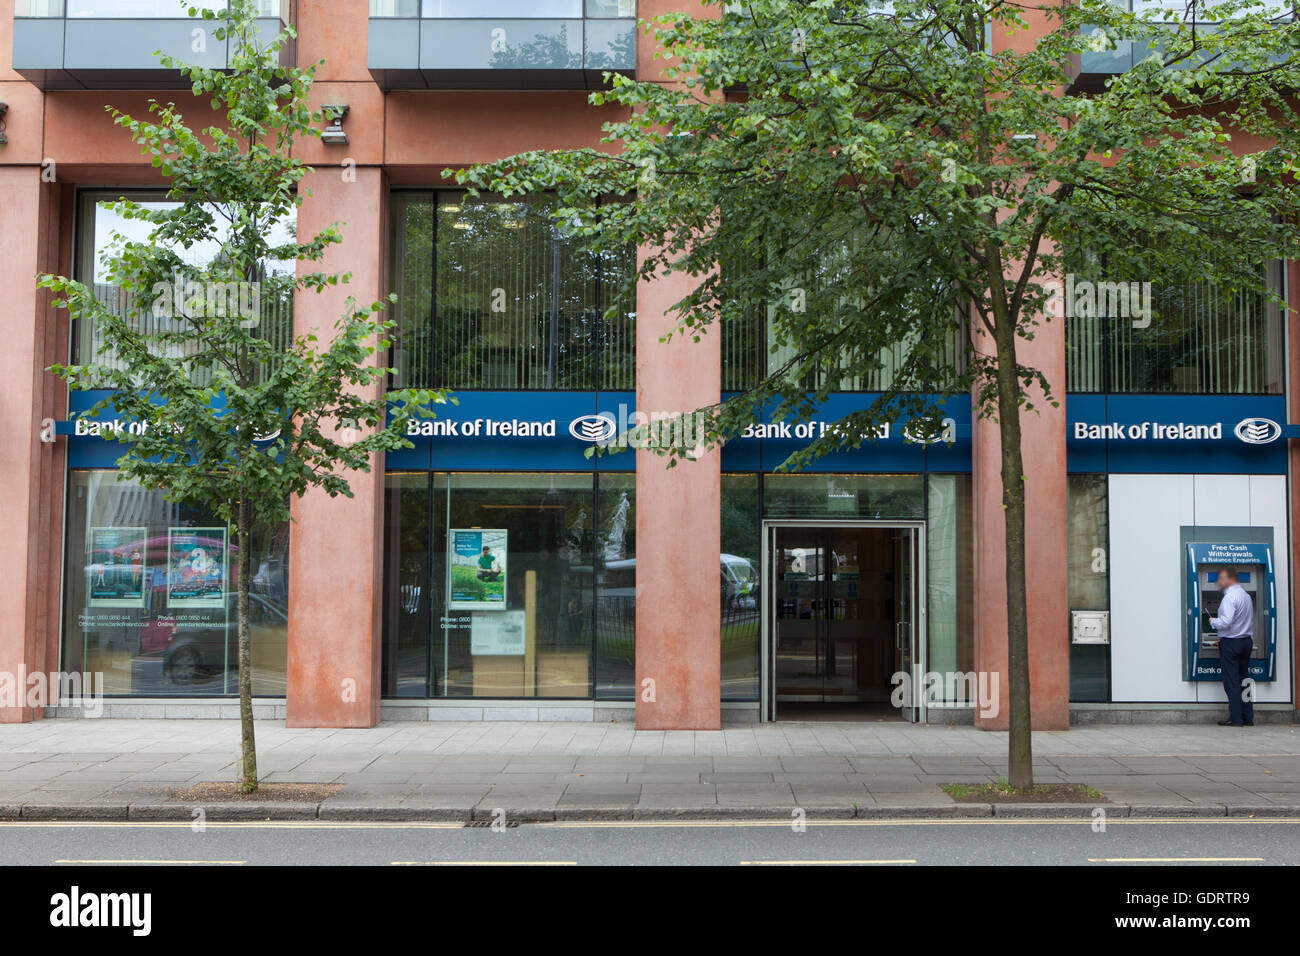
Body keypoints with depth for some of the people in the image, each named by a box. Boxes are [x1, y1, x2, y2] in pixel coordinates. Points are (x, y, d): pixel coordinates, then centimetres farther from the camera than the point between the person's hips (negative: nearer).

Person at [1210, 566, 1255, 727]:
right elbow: (1250, 622, 20)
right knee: (1244, 680, 11)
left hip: (1231, 643, -9)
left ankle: (1235, 718, -5)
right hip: (1246, 641, 9)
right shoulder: (1246, 596, 14)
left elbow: (1226, 622, -24)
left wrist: (1213, 622, -5)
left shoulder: (1230, 597, -16)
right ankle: (1248, 718, 12)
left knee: (1232, 683, -5)